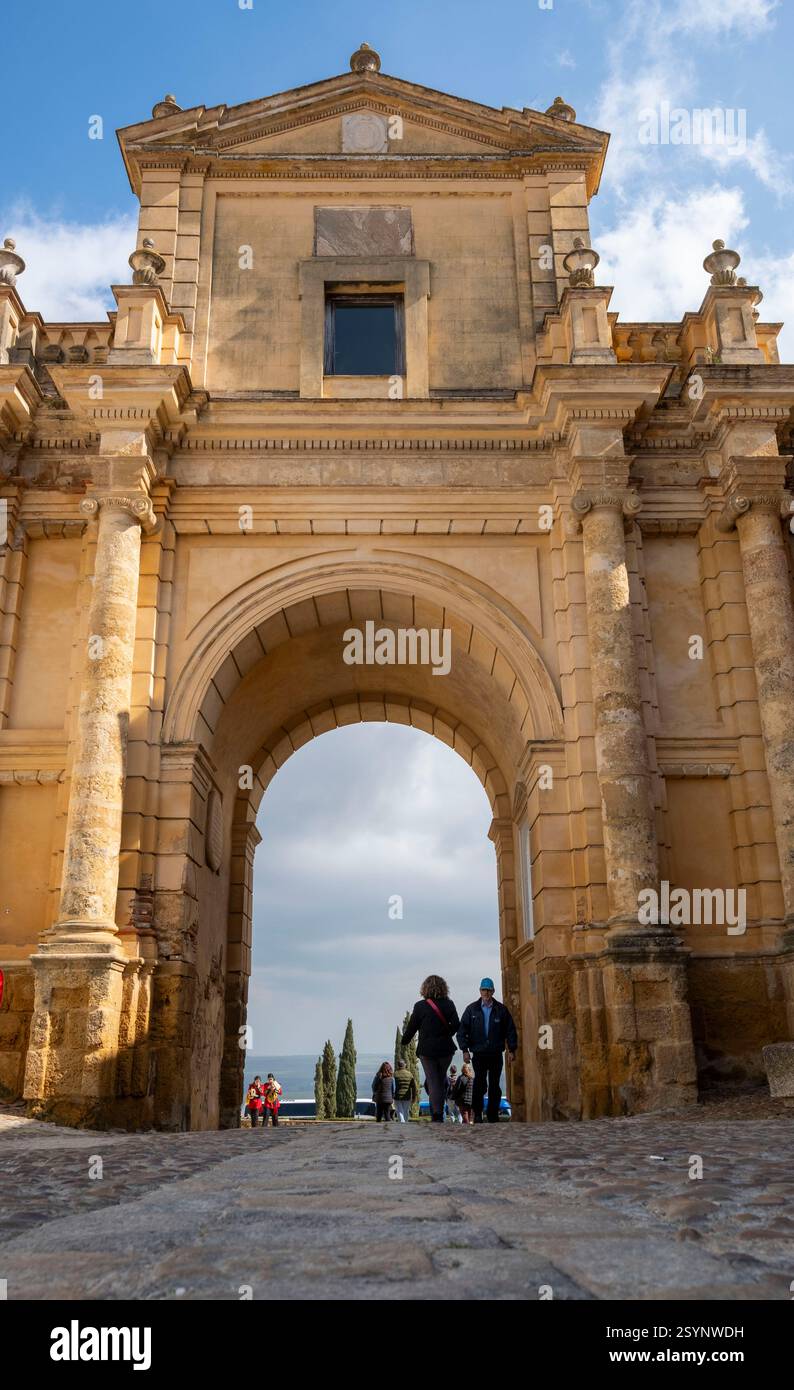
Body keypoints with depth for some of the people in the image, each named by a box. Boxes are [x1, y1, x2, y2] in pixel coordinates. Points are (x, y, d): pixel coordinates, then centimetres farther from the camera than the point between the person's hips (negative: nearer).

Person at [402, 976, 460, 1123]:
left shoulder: (420, 1006, -6)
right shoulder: (448, 1004, -2)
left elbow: (412, 1027, 0)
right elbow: (456, 1024, -8)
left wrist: (404, 1041, 17)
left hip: (427, 1049, -2)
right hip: (445, 1048, 2)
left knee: (433, 1081, 3)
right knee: (441, 1080, 16)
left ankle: (437, 1115, -5)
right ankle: (438, 1113, 11)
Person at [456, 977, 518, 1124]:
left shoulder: (501, 1010, 5)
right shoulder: (471, 1009, 4)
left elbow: (510, 1030, 8)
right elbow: (462, 1030, 2)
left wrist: (511, 1049, 1)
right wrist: (465, 1050, -6)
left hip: (496, 1054, 1)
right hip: (478, 1054, -1)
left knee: (494, 1086, 4)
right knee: (480, 1082, -14)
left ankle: (493, 1117, 14)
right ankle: (477, 1113, -1)